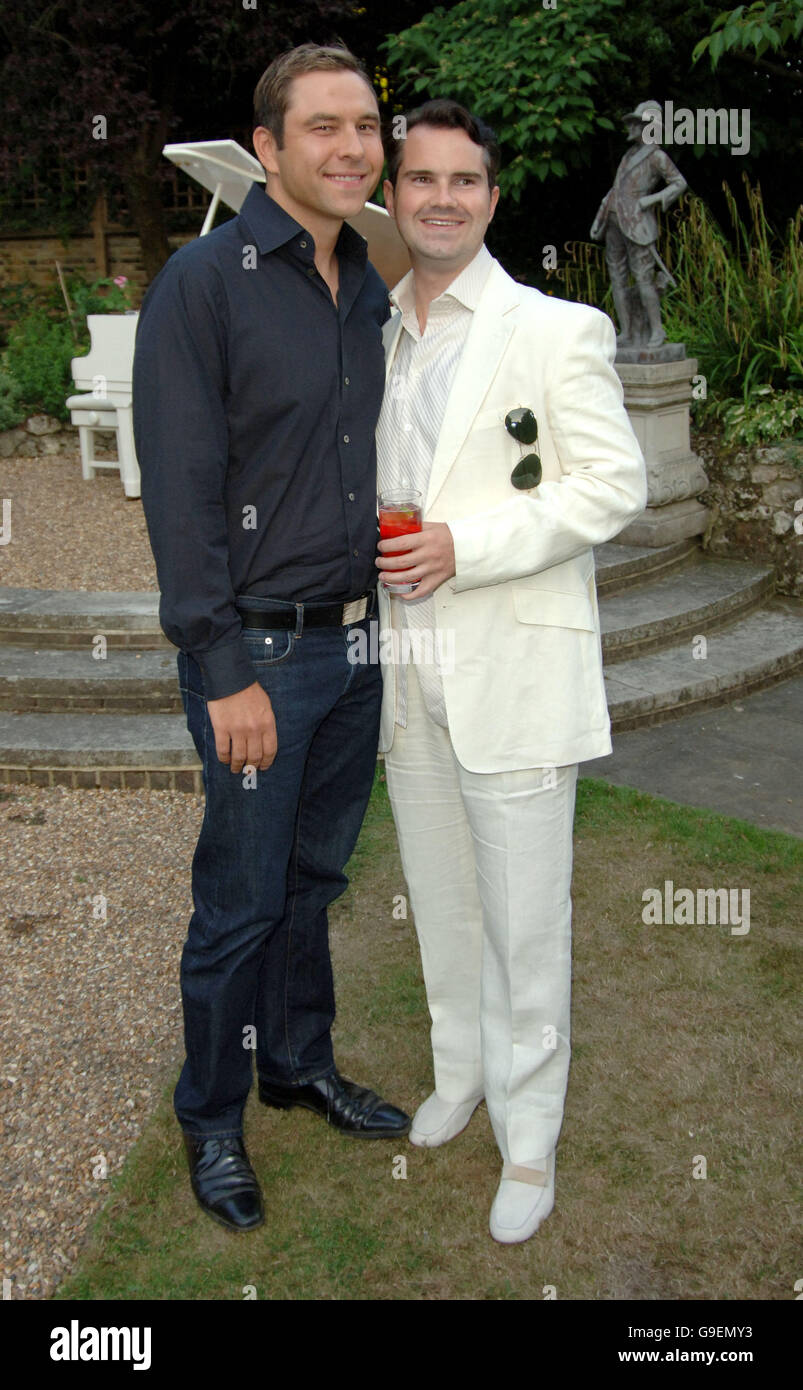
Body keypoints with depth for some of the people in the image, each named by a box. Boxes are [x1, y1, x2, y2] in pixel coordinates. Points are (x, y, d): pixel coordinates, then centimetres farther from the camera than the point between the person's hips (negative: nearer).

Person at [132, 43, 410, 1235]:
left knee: (317, 874, 18)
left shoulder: (372, 290, 10)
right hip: (260, 653, -6)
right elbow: (180, 492, -15)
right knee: (242, 900, 6)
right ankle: (213, 1119, 27)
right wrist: (228, 674, -17)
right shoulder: (203, 282, -11)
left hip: (356, 643, 6)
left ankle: (302, 1064, 39)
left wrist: (391, 617, 11)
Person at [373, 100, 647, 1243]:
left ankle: (528, 1138, 21)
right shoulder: (373, 338, 13)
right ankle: (460, 1071, 40)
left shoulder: (559, 331, -6)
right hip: (408, 672, 6)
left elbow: (615, 484, -11)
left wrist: (464, 546, -19)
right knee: (440, 902, 18)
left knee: (524, 922, 3)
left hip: (515, 672, -5)